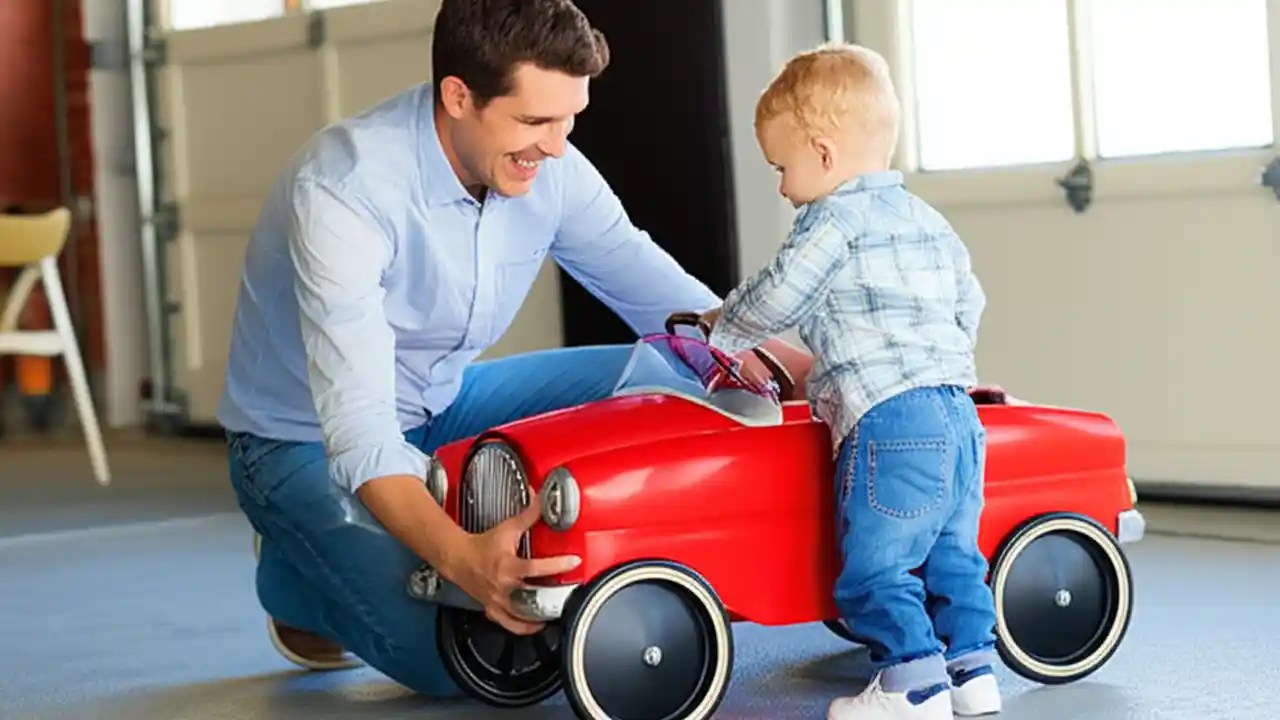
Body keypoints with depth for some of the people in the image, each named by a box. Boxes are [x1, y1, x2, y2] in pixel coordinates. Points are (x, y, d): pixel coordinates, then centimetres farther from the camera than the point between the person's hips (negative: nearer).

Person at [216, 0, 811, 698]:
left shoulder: (547, 167, -13)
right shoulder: (345, 189, -33)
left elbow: (668, 299, -8)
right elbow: (358, 428, -39)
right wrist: (457, 556, -55)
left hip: (439, 405, 6)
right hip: (307, 445, -6)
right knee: (449, 661, -25)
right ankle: (299, 582, 6)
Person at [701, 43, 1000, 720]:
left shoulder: (836, 219, -5)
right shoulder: (930, 223, 19)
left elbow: (773, 300, -3)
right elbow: (969, 304, 26)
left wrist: (720, 328, 16)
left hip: (890, 422, -9)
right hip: (960, 415, 9)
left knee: (873, 569, -3)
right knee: (951, 556, 16)